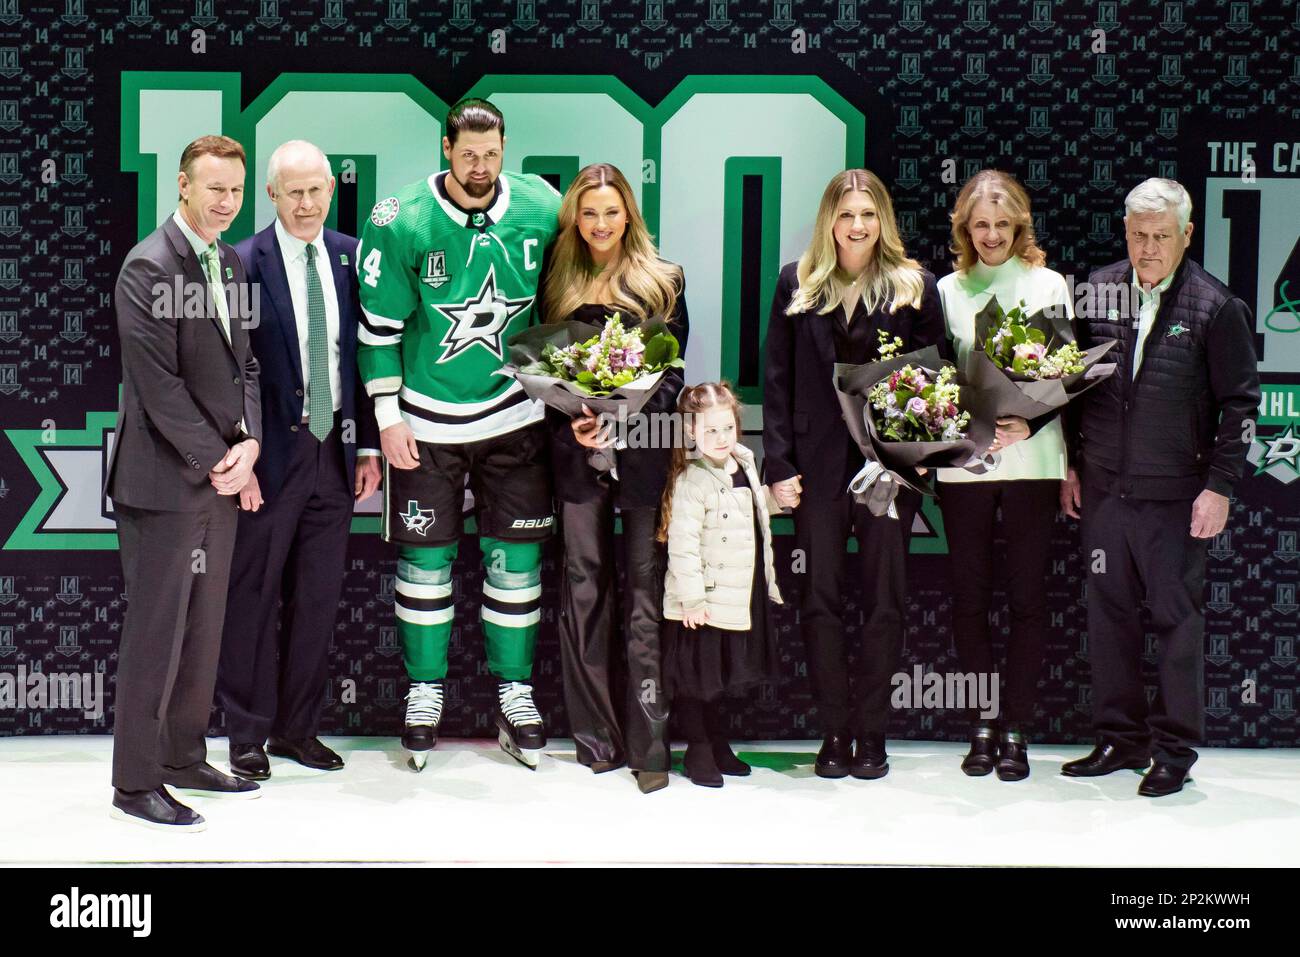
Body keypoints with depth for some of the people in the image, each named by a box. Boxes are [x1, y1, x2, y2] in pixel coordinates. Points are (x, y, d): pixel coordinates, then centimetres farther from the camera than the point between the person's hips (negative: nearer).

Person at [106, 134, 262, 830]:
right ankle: (135, 784, 8)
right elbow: (158, 382, -17)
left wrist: (248, 443, -2)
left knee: (204, 627, 13)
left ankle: (184, 757, 24)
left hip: (222, 472, 8)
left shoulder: (230, 263, 13)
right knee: (156, 630, -2)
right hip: (165, 479, -8)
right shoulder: (149, 266, -12)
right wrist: (215, 459, -14)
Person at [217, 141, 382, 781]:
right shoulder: (244, 263, -8)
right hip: (272, 455, -4)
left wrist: (369, 446, 7)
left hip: (335, 449, 5)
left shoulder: (351, 257, 6)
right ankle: (248, 736, 15)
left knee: (318, 598, 11)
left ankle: (298, 728, 23)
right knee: (254, 597, 3)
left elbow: (365, 356, 10)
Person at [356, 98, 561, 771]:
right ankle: (425, 692, 20)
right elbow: (379, 324, -6)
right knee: (424, 558, 5)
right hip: (425, 422, -2)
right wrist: (388, 418, -6)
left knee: (516, 558, 6)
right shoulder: (400, 222, -11)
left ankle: (514, 694, 19)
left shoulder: (542, 211, -4)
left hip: (513, 415, 2)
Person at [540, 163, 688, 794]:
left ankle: (648, 743, 0)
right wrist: (570, 423, -7)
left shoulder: (662, 282, 7)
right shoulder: (558, 283, 13)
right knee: (583, 586, 2)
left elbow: (670, 374, 1)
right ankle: (594, 735, 9)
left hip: (643, 448, -2)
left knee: (644, 589, -3)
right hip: (577, 451, 2)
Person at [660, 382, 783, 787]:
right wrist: (692, 599, -23)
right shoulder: (692, 481, -19)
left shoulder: (743, 465, 6)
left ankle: (717, 744, 31)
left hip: (741, 597, 8)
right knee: (696, 679, 4)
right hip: (704, 601, -8)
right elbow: (682, 544, -23)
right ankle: (699, 751, 16)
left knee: (722, 676, 19)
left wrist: (776, 497, 9)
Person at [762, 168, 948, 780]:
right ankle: (834, 731, 14)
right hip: (819, 462, 1)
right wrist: (778, 465, -2)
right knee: (821, 598, 3)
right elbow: (778, 379, 4)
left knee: (883, 599, 4)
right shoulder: (797, 284, 6)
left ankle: (871, 734, 14)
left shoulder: (915, 287, 3)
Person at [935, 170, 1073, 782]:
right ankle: (982, 726, 14)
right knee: (970, 597, 4)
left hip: (1031, 459, -1)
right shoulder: (948, 290, 10)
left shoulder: (1047, 285, 6)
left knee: (1027, 595, 0)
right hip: (963, 462, 1)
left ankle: (1016, 730, 8)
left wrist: (1030, 423, -14)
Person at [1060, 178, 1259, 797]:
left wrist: (1219, 487, -8)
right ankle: (1120, 738, 22)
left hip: (1175, 496, -4)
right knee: (1108, 613, 10)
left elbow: (1240, 402, -3)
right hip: (1101, 489, 4)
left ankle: (1175, 749, 13)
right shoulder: (1095, 293, 5)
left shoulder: (1215, 307, -5)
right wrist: (1071, 465, 10)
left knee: (1177, 617, 2)